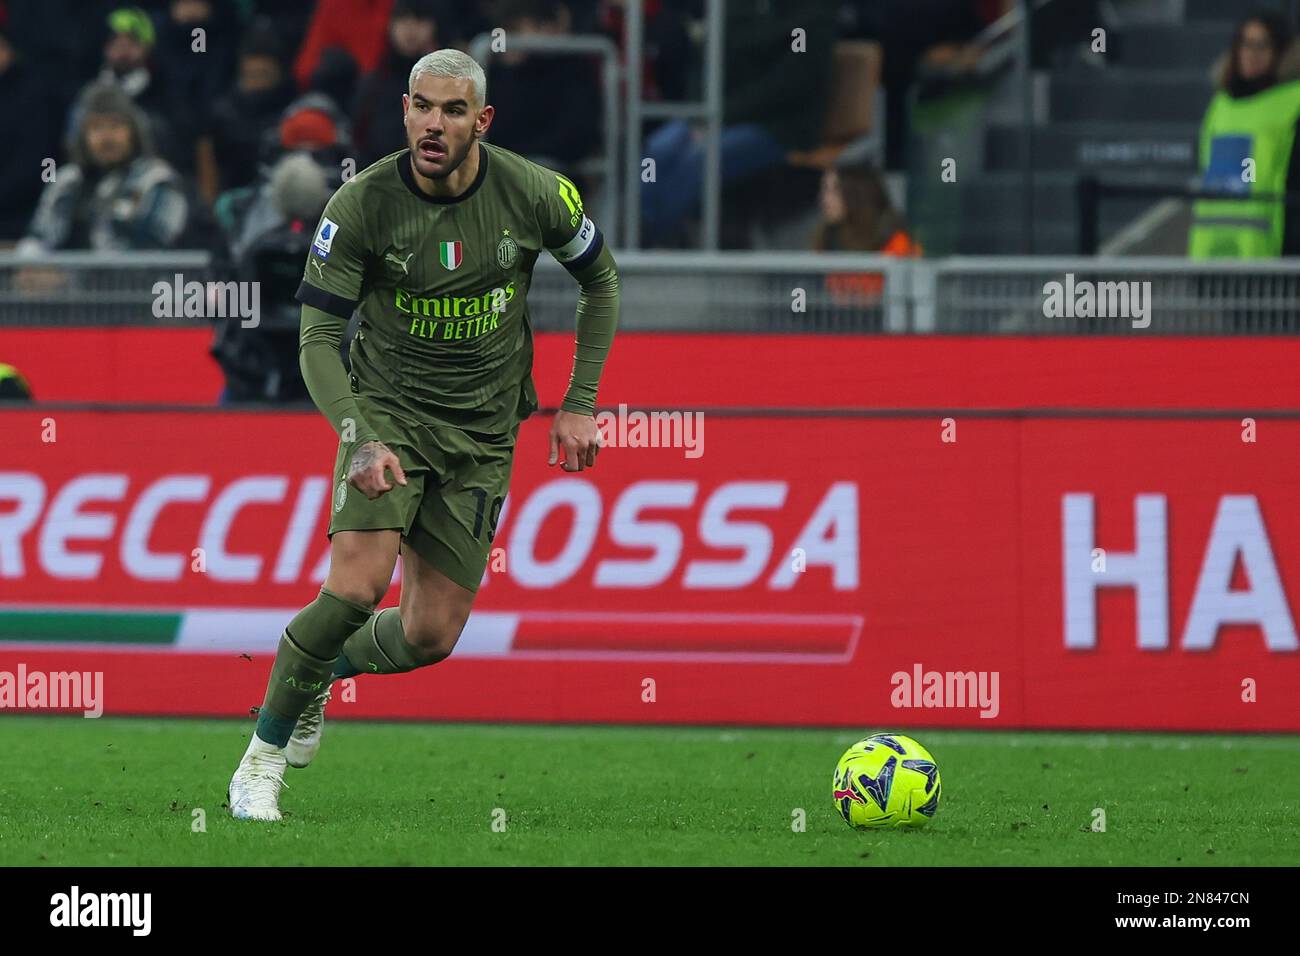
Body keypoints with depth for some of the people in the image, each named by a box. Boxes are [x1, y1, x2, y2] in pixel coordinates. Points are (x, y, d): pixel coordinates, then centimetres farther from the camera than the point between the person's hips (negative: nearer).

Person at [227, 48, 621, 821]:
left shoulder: (535, 194, -10)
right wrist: (360, 438, -28)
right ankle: (265, 752, -7)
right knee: (358, 585, -25)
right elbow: (319, 337, -12)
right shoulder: (362, 204, -16)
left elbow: (601, 280, 9)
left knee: (430, 637, -1)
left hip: (483, 434, 2)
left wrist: (580, 404, 4)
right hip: (388, 411, -2)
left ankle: (320, 674, 32)